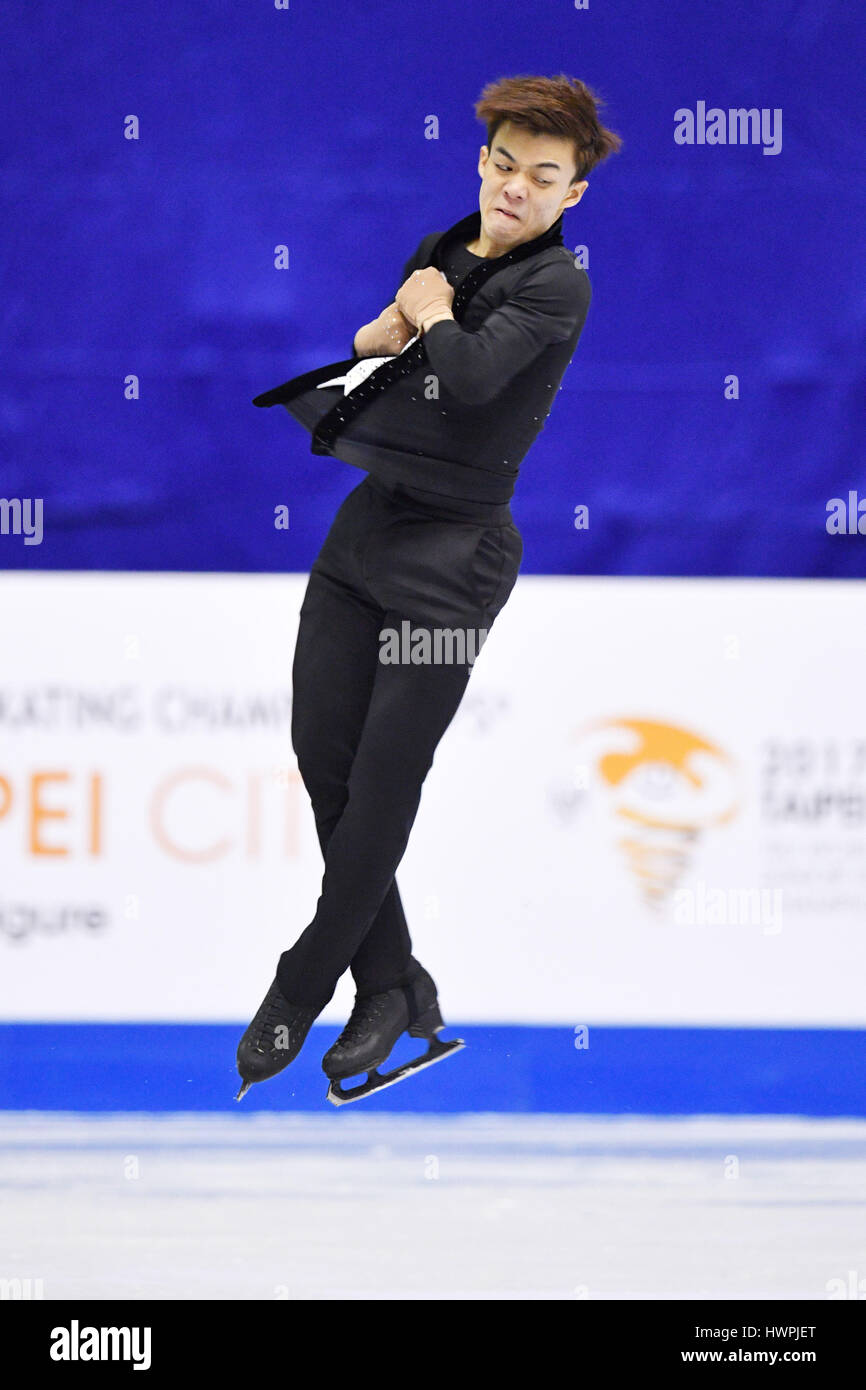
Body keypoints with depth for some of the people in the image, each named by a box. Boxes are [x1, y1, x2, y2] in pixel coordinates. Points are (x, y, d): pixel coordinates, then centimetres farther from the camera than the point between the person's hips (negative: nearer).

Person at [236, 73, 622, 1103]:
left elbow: (471, 376, -25)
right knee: (321, 757, 2)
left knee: (381, 786, -3)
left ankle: (302, 990, 10)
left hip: (453, 556, -7)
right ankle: (391, 988, 12)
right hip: (367, 520, 7)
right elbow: (365, 358, 22)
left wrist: (433, 313, -5)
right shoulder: (439, 253, 12)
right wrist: (384, 331, 0)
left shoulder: (557, 286, -10)